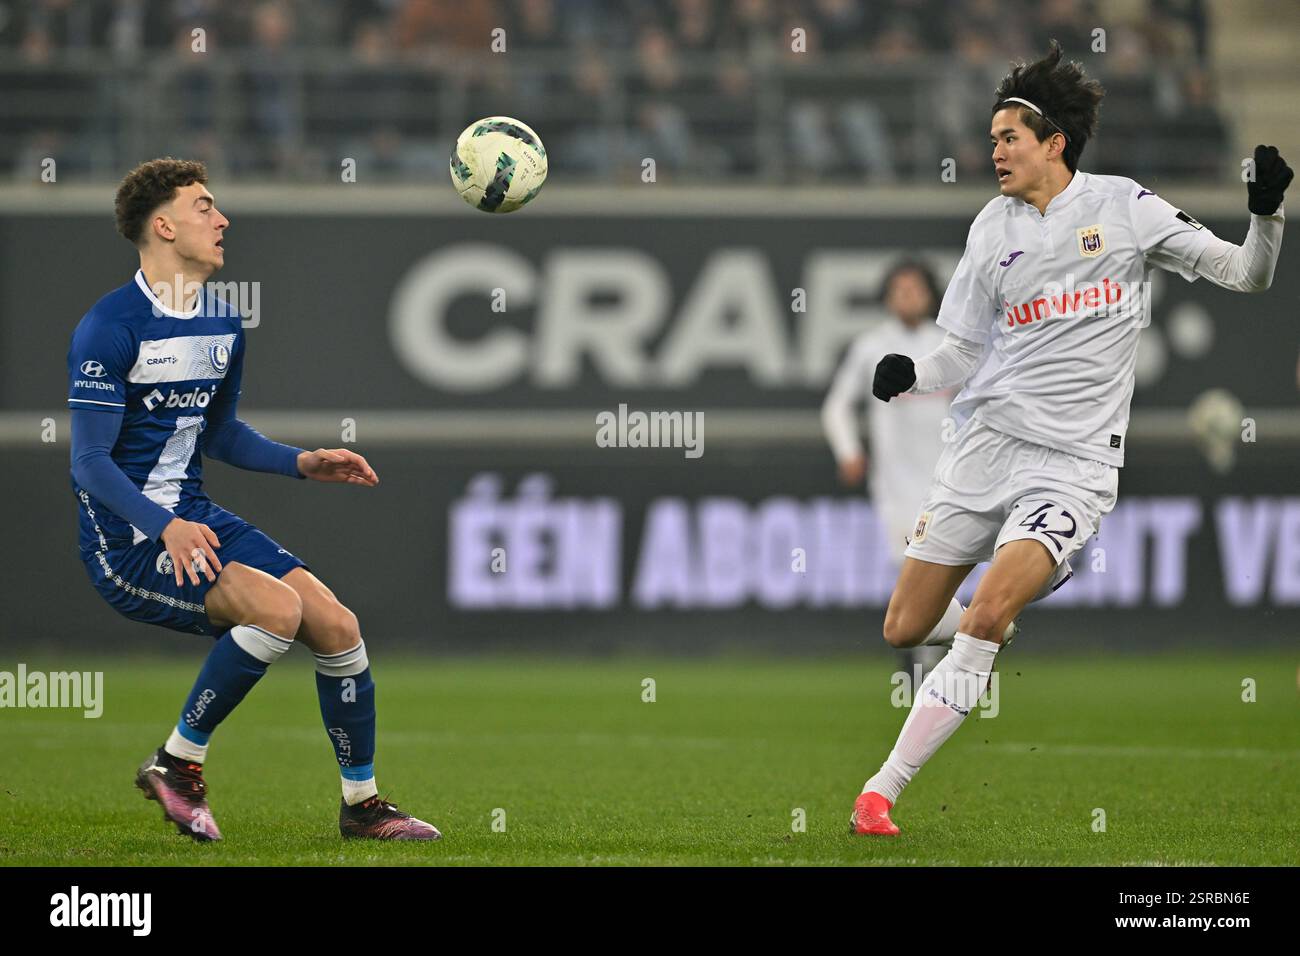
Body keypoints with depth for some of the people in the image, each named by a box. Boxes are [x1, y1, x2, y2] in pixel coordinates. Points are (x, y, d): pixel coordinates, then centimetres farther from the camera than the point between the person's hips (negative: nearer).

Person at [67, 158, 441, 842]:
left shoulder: (224, 325, 11)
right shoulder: (109, 329, -15)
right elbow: (90, 463, -18)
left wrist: (302, 464, 11)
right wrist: (165, 526, -31)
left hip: (196, 520, 8)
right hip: (127, 541, -8)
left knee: (337, 626, -4)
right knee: (276, 606, -28)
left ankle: (362, 803, 13)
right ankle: (176, 765, -11)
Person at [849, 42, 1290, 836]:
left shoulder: (1124, 207, -1)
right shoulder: (994, 228, 7)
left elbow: (1246, 276, 3)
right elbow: (964, 354, 12)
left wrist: (1266, 213, -16)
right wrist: (910, 377, -9)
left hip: (1075, 459, -4)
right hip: (988, 439, 4)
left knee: (984, 618, -23)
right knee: (905, 630, 3)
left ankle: (884, 790, -15)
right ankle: (1030, 578, 33)